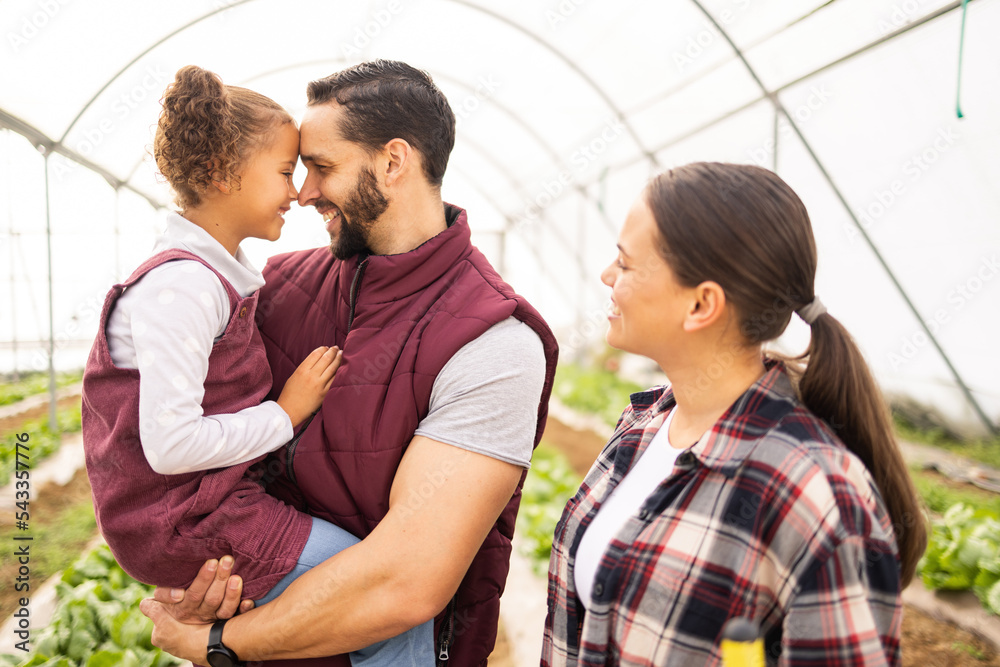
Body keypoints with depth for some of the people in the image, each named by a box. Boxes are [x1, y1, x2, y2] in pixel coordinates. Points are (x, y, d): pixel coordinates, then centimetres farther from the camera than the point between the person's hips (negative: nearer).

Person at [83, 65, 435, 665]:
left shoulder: (223, 276, 12)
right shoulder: (180, 285, -20)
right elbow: (169, 444, -25)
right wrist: (287, 413, -15)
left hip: (225, 497, 10)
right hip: (189, 524, -10)